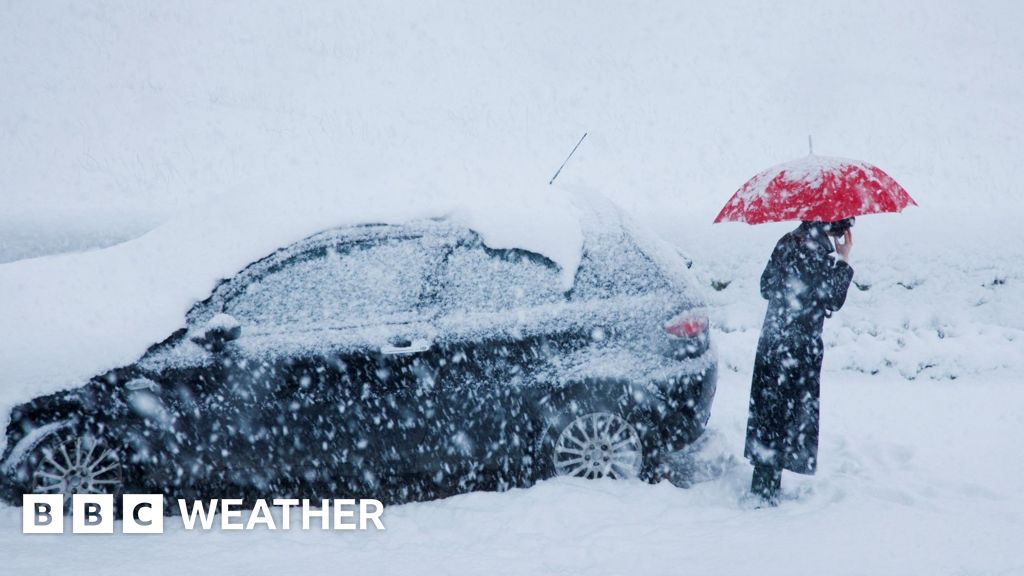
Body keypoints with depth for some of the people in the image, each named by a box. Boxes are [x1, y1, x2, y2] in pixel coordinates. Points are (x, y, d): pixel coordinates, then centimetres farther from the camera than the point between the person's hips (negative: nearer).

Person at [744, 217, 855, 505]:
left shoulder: (788, 240, 10)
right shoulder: (818, 246, -15)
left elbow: (766, 286, 15)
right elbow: (831, 301, -15)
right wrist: (844, 260, -8)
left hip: (772, 341, 8)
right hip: (799, 347, -8)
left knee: (769, 413, 13)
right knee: (786, 415, -1)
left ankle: (763, 487, 20)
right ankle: (766, 490, 2)